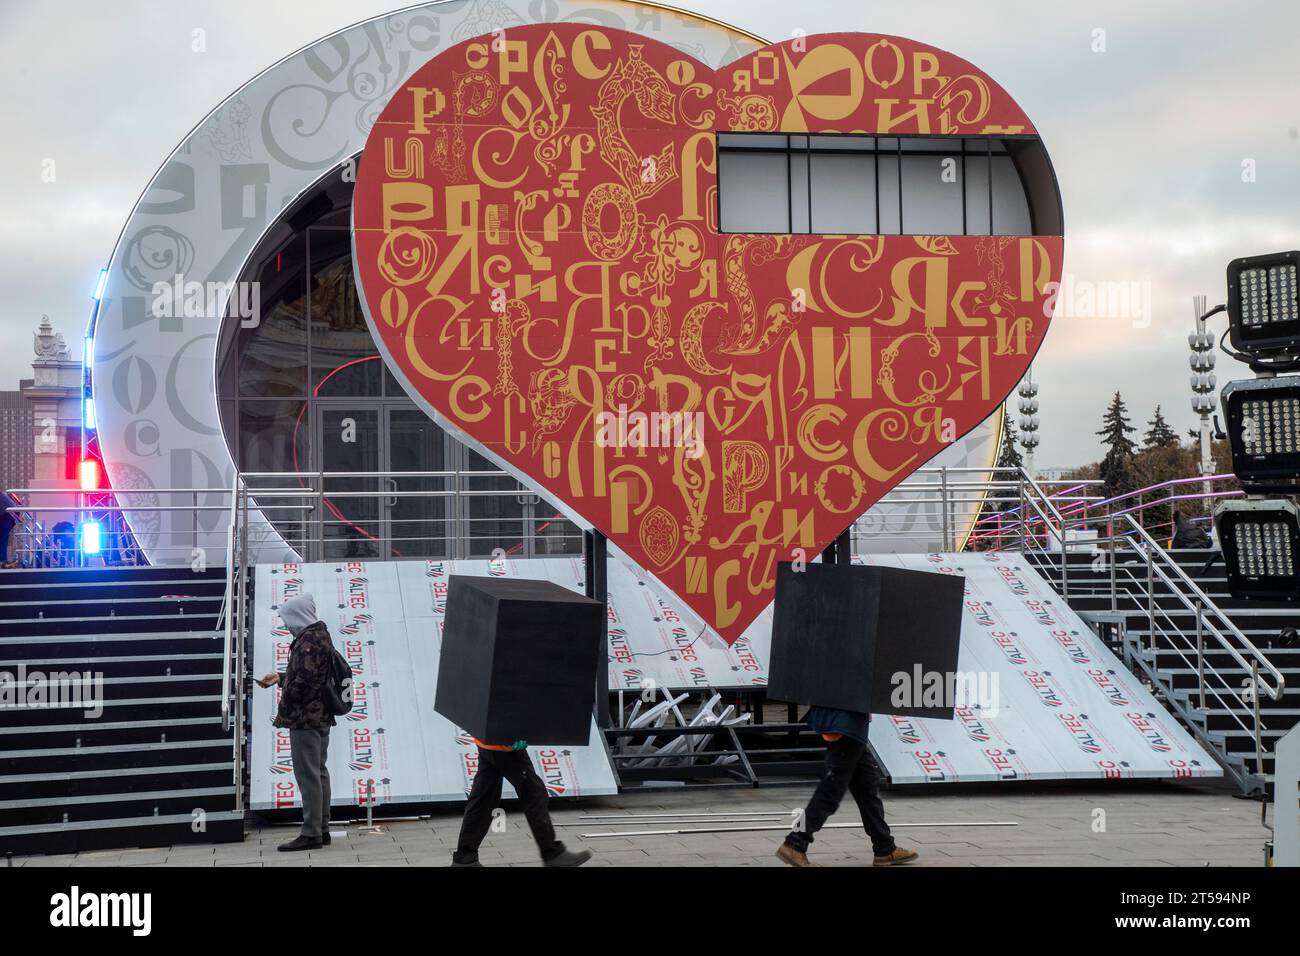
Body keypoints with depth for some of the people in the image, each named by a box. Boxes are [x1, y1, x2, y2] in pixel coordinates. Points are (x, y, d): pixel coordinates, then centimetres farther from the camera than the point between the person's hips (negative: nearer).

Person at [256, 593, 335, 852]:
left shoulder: (308, 640, -17)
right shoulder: (321, 636, 15)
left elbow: (304, 681, -22)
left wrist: (283, 712, -13)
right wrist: (280, 678, 22)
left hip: (304, 719, -10)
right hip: (322, 717, 10)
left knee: (308, 776, -7)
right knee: (319, 773, 12)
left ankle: (311, 834, -6)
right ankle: (322, 829, 17)